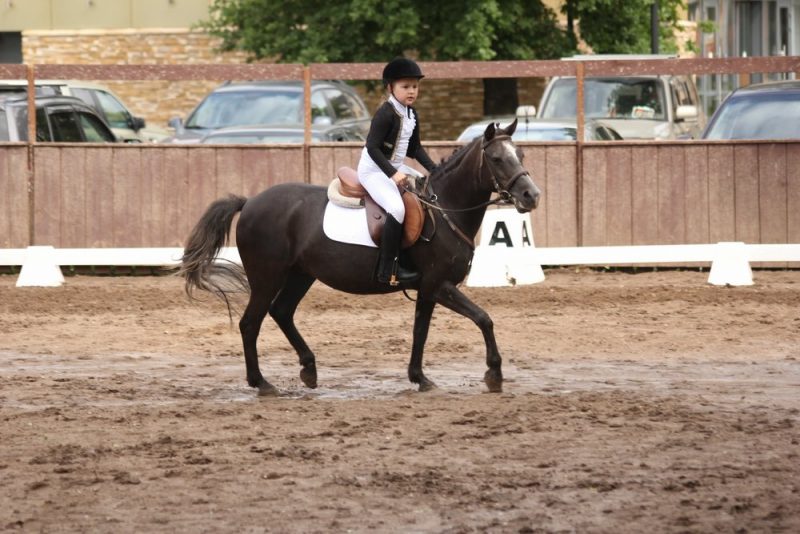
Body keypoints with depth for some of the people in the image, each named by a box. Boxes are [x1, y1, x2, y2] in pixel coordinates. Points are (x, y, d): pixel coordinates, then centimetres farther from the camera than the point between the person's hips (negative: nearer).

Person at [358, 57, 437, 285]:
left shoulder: (412, 115, 8)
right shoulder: (385, 113, -18)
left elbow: (415, 149, 17)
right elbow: (373, 147, -24)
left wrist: (433, 170, 5)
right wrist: (392, 173, -30)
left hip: (396, 168, 10)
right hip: (374, 169, -10)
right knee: (397, 209, -27)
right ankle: (388, 270, -26)